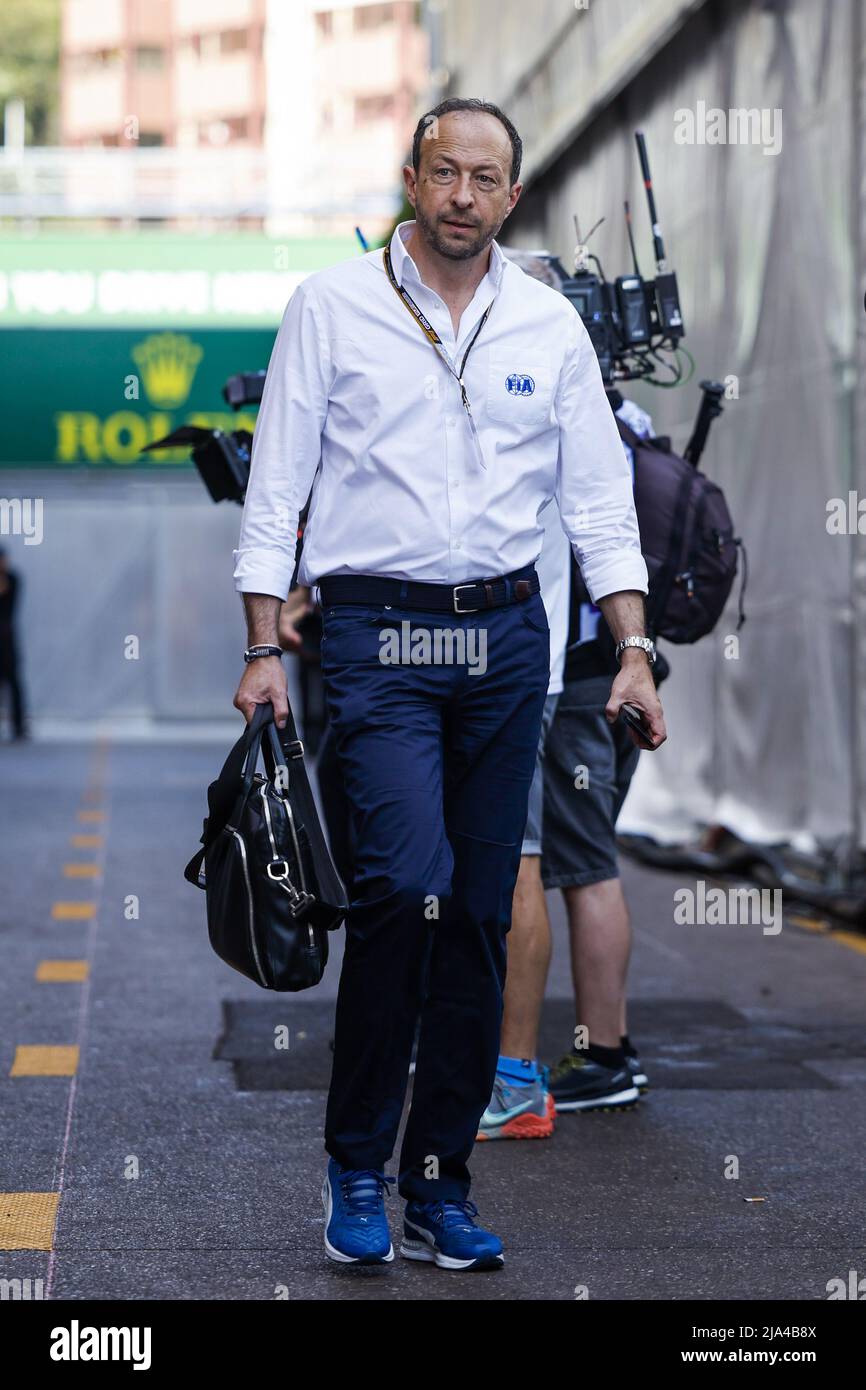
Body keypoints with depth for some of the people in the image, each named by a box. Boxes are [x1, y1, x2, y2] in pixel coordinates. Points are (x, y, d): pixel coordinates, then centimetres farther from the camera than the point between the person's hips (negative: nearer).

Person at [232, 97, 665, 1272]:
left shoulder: (551, 325, 9)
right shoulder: (333, 306, 2)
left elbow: (599, 499, 10)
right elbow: (276, 487, 2)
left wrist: (633, 650, 0)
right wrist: (265, 650, -5)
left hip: (505, 637, 4)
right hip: (376, 633, -3)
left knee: (482, 914, 4)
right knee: (409, 879, -19)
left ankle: (440, 1185, 14)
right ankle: (354, 1163, -2)